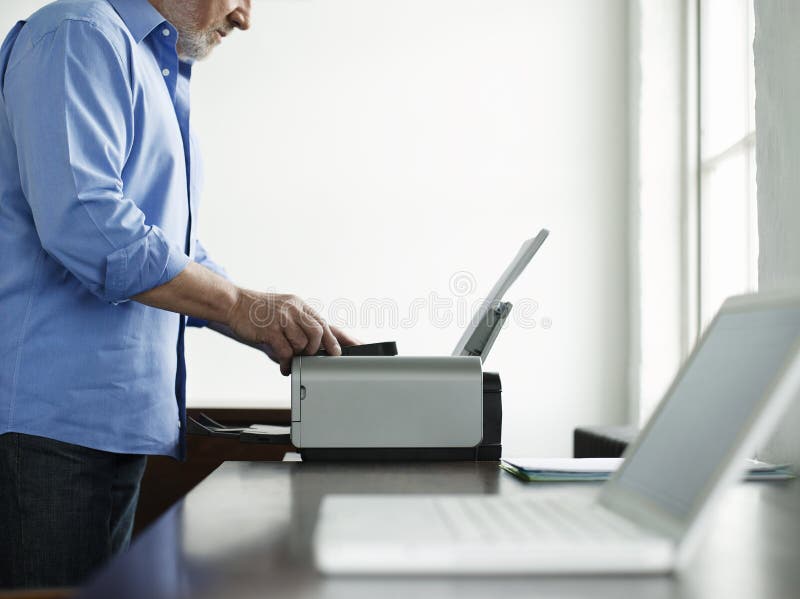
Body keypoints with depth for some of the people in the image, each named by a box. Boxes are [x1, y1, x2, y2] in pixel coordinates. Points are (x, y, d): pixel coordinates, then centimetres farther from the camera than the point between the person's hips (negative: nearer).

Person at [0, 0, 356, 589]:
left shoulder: (164, 84, 22)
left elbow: (178, 255, 25)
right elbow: (81, 219, -23)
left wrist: (281, 331, 11)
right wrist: (242, 305, -18)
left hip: (119, 421, 10)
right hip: (52, 414, -10)